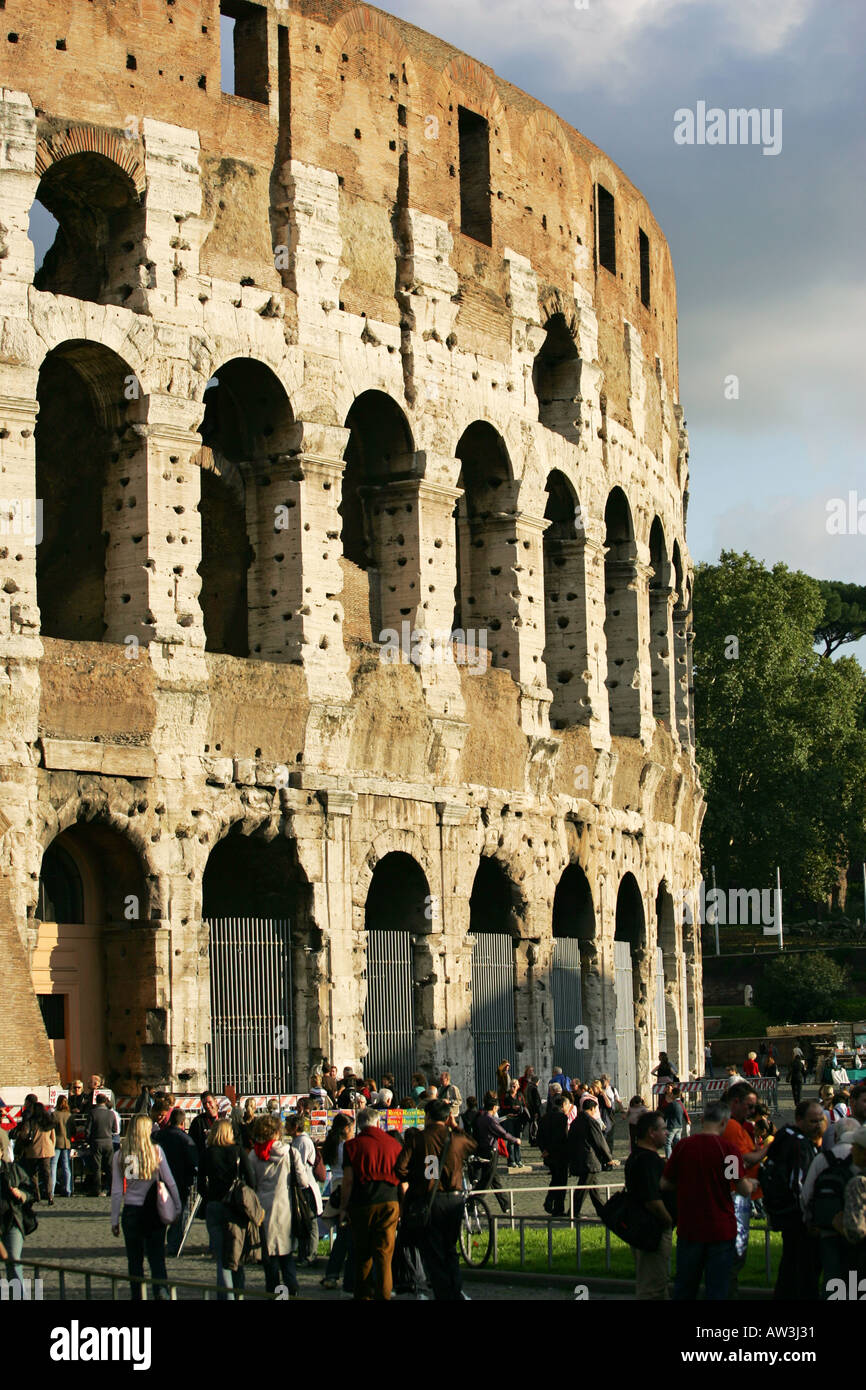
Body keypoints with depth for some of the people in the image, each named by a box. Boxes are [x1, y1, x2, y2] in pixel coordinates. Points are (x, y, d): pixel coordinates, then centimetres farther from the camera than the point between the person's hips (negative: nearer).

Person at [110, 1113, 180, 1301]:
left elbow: (116, 1192, 0)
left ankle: (137, 1296, 13)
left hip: (131, 1212, 1)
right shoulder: (156, 1151, -4)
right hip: (153, 1212, -1)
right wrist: (178, 1207, 8)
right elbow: (170, 1182, -2)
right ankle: (161, 1290, -21)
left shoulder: (120, 1155, -2)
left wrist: (114, 1220, 6)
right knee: (156, 1257, 2)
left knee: (135, 1260, 12)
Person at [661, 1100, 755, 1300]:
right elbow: (744, 1190, -9)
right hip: (720, 1230, -3)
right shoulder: (727, 1149, -12)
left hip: (688, 1229, 3)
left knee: (684, 1289, 15)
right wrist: (752, 1183, 13)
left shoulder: (683, 1146, -3)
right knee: (717, 1291, 4)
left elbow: (664, 1184, 4)